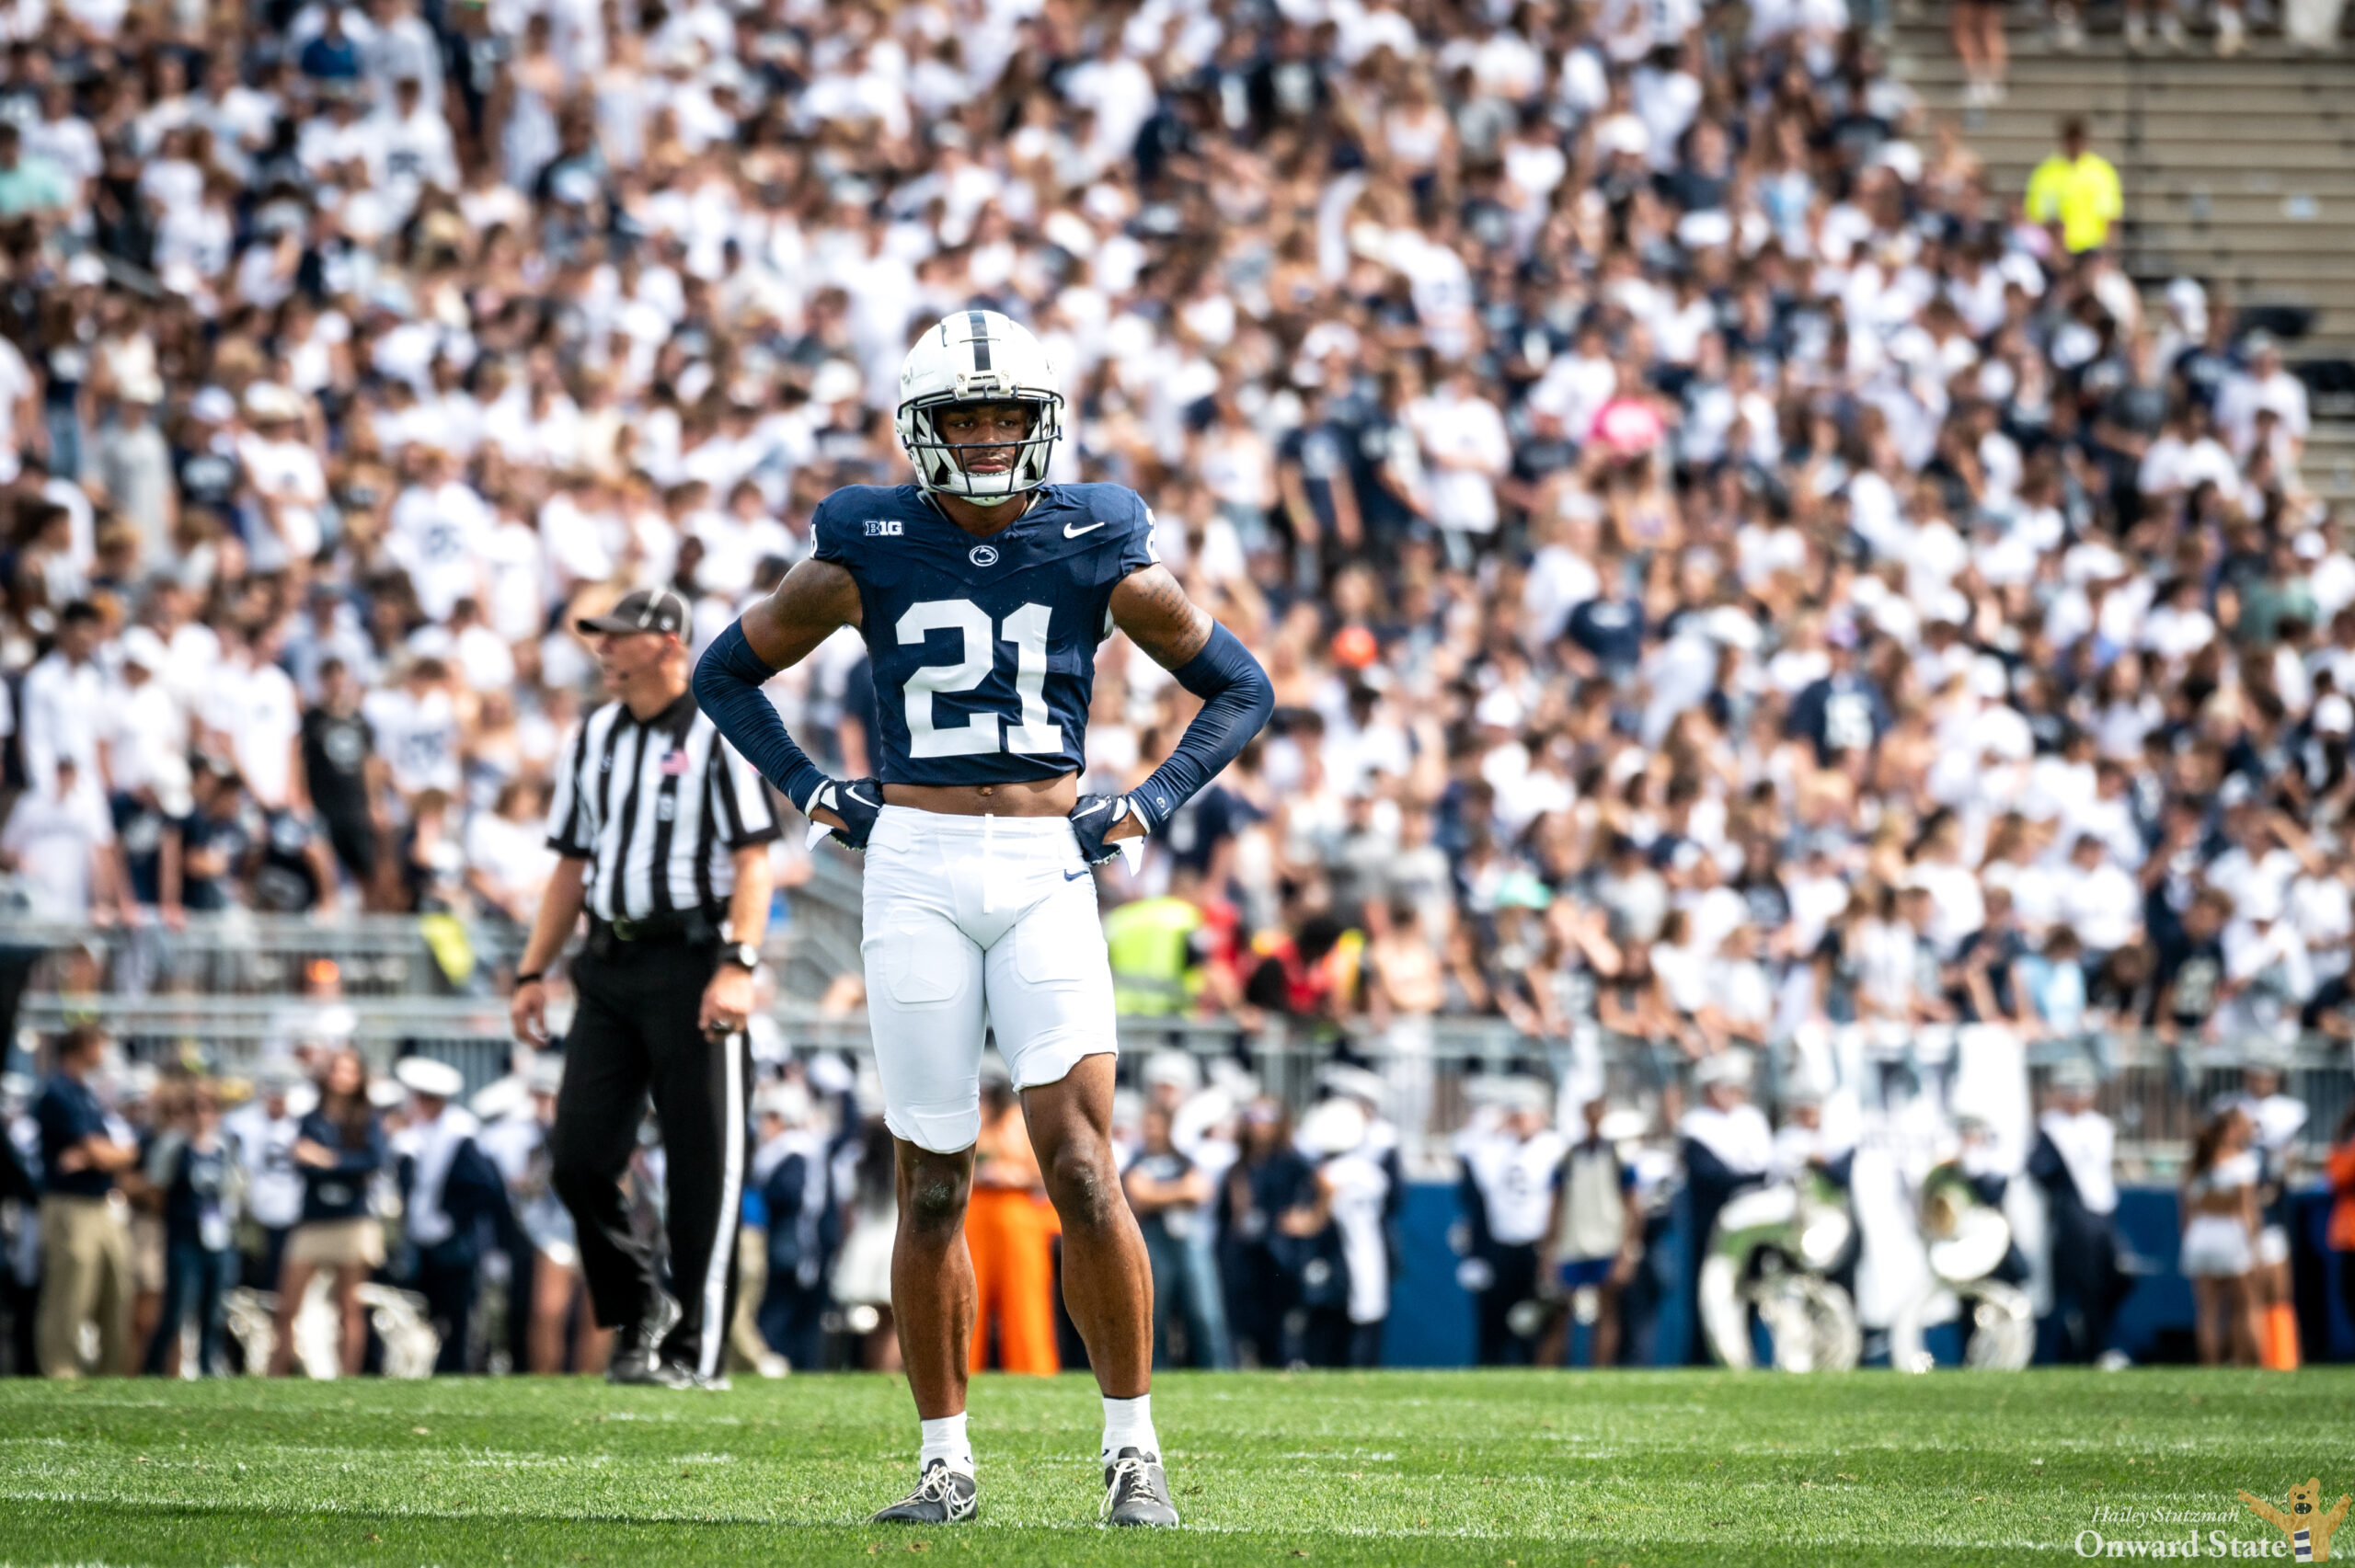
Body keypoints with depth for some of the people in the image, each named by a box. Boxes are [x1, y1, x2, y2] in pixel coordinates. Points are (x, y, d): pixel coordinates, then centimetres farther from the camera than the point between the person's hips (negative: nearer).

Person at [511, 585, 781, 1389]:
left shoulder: (719, 734, -3)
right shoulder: (591, 740, 16)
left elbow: (752, 862, -9)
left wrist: (738, 965, -20)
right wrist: (533, 971, 15)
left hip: (691, 962, -6)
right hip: (608, 963, 6)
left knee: (702, 1167, -3)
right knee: (578, 1156, 0)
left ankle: (696, 1351, 2)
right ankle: (640, 1311, 19)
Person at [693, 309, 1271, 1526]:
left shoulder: (1095, 548, 3)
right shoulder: (871, 549, 2)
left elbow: (1239, 687, 14)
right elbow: (729, 669, 15)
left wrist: (1148, 806, 3)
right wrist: (810, 791, 5)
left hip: (1045, 870, 0)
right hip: (916, 868, 1)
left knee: (1081, 1165, -12)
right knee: (932, 1183, 3)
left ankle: (1132, 1448, -2)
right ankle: (945, 1462, 13)